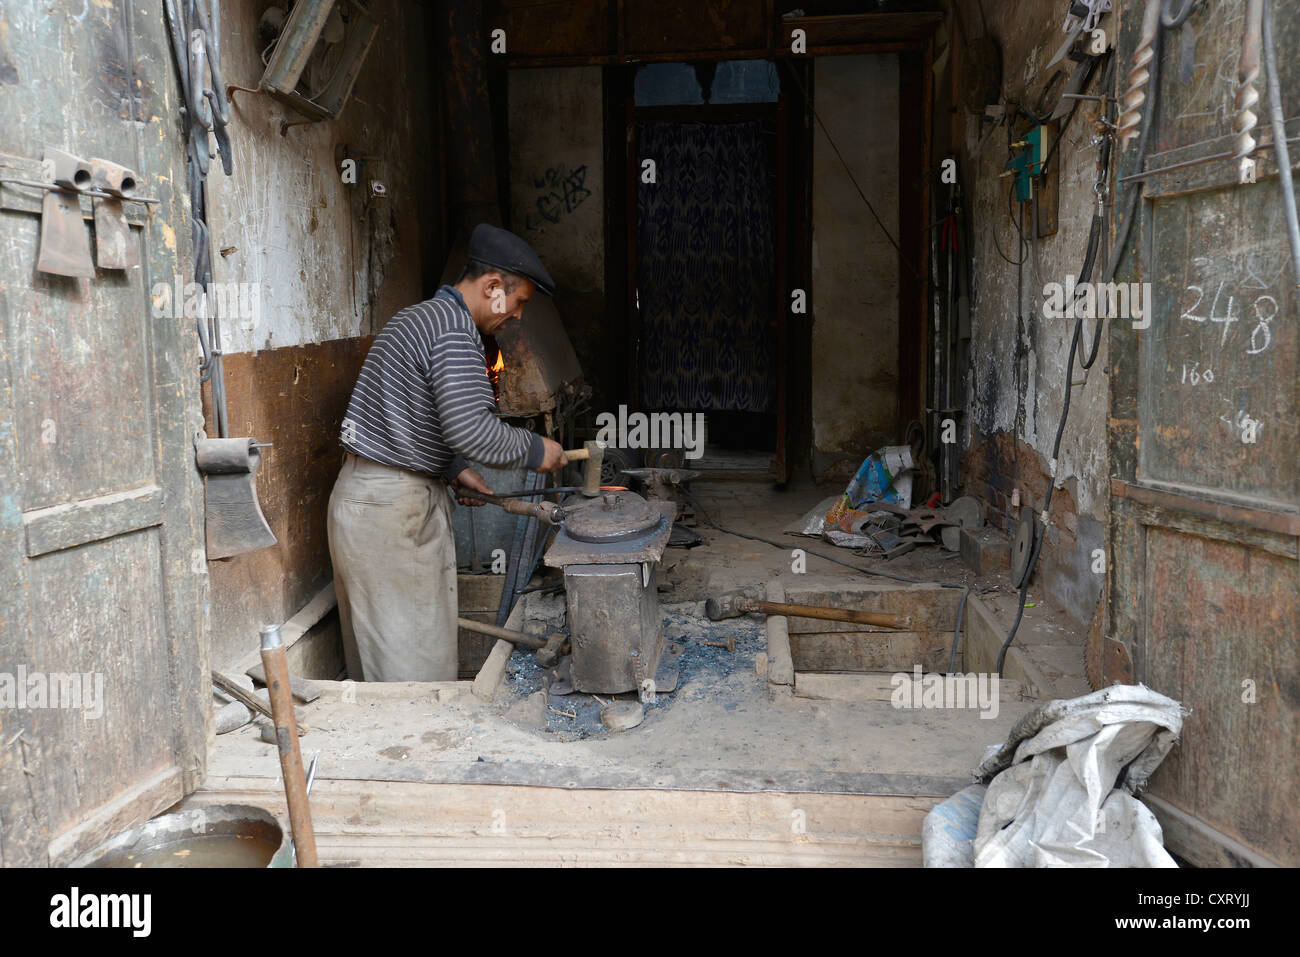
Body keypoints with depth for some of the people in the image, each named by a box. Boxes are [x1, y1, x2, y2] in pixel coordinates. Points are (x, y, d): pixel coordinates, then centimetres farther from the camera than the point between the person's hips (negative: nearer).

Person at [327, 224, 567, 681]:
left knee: (373, 640, 17)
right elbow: (472, 429, -27)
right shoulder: (455, 333, -16)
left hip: (360, 494, 11)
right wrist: (534, 450, -12)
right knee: (414, 651, -3)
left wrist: (453, 469, 18)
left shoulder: (415, 318, 17)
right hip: (393, 508, -10)